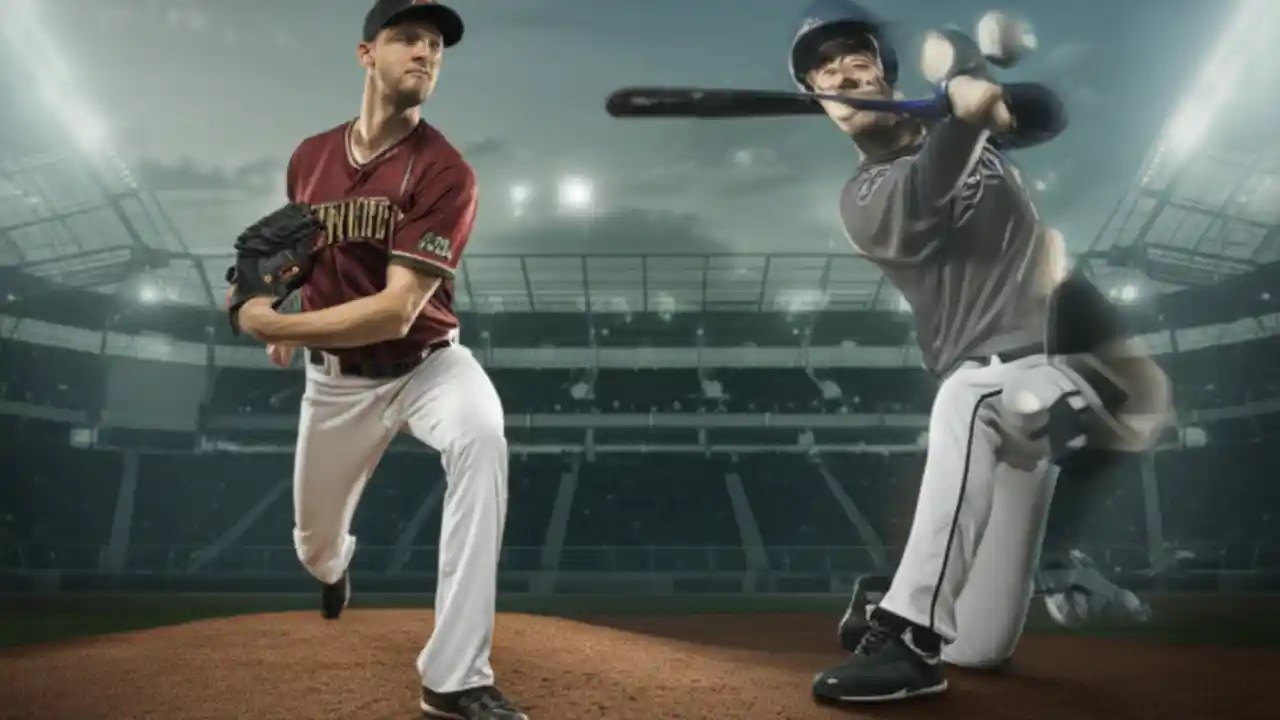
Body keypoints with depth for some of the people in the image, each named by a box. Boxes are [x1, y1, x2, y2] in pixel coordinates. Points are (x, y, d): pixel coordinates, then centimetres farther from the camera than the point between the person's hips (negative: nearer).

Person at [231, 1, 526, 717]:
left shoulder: (445, 171, -19)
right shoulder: (310, 157, -1)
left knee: (481, 433, -39)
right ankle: (340, 562, 61)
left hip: (425, 362, -4)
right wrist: (276, 303, 0)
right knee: (314, 546, 17)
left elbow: (395, 311, -27)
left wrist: (274, 324, -25)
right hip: (336, 378, 4)